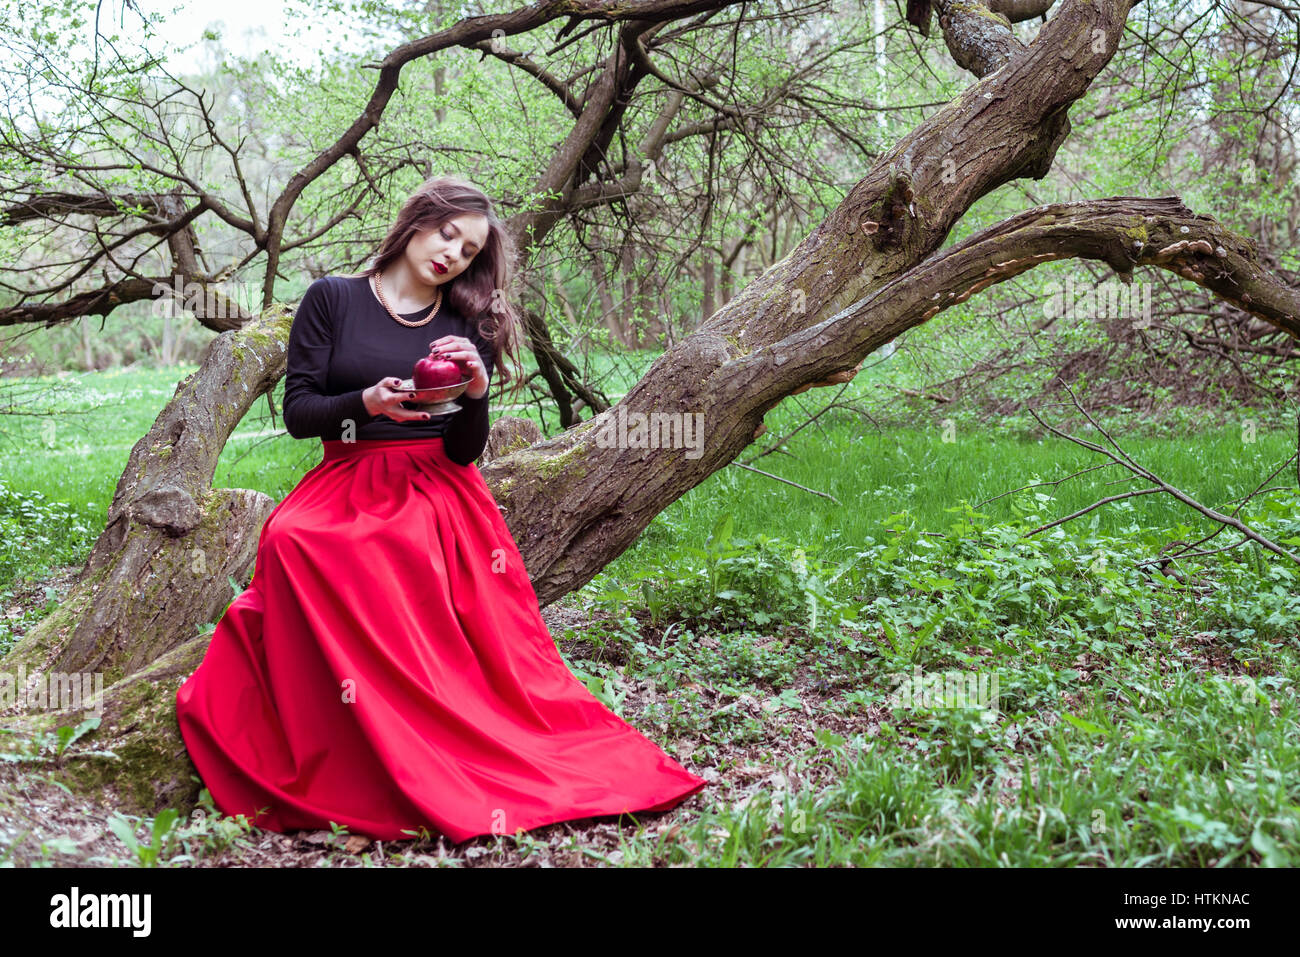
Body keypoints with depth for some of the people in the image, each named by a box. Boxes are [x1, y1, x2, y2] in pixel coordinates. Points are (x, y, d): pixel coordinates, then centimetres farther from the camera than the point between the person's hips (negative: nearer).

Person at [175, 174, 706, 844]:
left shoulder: (469, 327, 12)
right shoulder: (333, 299, 8)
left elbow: (466, 450, 4)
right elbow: (297, 411, 1)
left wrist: (476, 393, -16)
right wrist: (368, 403, -17)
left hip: (440, 499, 1)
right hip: (349, 495, -1)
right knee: (293, 541, -33)